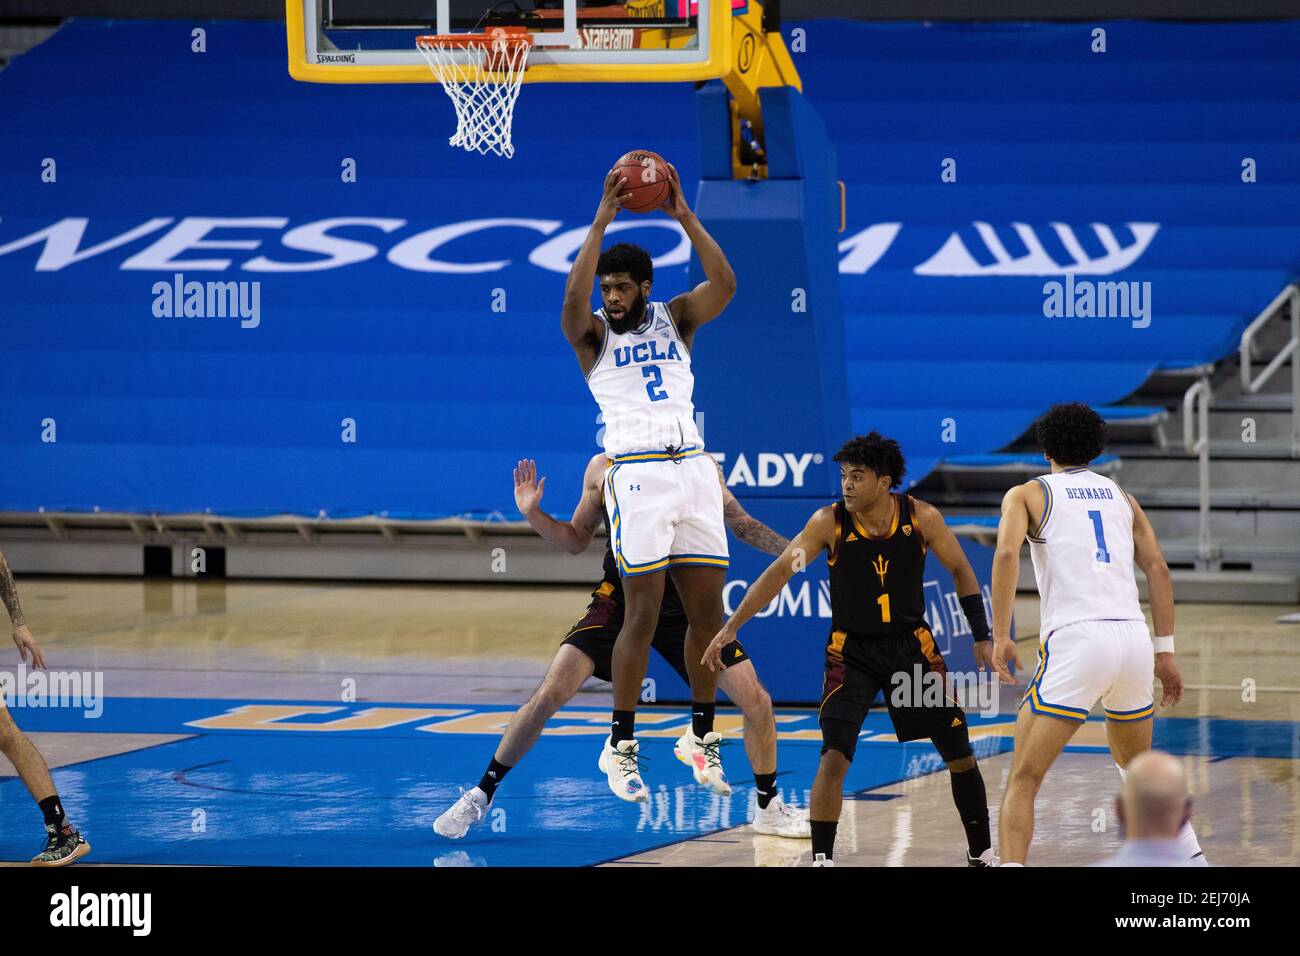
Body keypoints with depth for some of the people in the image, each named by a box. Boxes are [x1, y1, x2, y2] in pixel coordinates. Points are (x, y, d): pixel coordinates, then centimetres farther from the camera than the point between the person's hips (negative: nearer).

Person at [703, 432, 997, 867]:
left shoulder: (922, 517, -13)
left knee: (960, 755, 7)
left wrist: (982, 637, -3)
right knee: (833, 758, -17)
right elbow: (779, 572, -15)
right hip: (852, 650, -2)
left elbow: (961, 571, 0)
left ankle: (981, 851, 25)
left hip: (912, 645, 2)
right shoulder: (830, 522, -16)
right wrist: (730, 628, -20)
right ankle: (820, 859, -9)